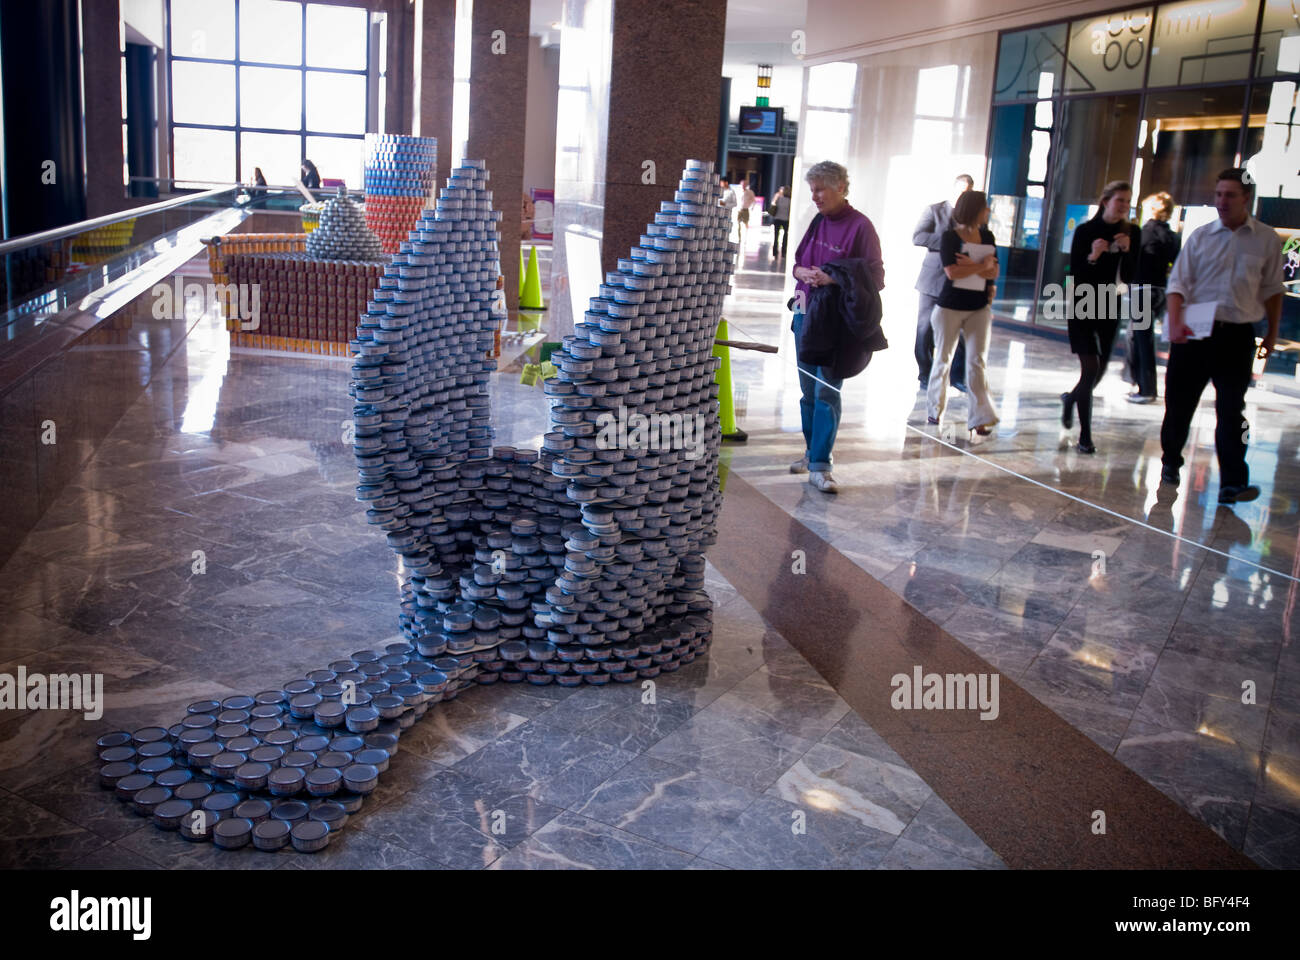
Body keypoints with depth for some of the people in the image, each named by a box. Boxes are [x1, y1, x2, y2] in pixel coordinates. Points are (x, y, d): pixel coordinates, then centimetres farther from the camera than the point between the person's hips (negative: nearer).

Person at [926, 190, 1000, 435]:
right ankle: (935, 408, 25)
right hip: (950, 306, -3)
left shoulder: (987, 237, 6)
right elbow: (952, 271, -18)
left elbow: (994, 271, -2)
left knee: (977, 361, -3)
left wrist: (971, 266, -17)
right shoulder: (949, 236, -7)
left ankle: (980, 417, -5)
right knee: (943, 358, 9)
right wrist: (982, 265, -12)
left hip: (979, 307, 3)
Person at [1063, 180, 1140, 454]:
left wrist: (1127, 251, -17)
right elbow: (1075, 273, -9)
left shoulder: (1132, 233, 1)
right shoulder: (1086, 231, -8)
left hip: (1109, 308, 4)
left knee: (1099, 370, 11)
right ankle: (1085, 436, -5)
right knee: (1090, 368, -12)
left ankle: (1071, 398, 44)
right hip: (1083, 308, -4)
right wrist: (1092, 257, -26)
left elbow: (1129, 277, -1)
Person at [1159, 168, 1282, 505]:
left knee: (1231, 411, -1)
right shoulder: (1200, 237, 3)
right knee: (1179, 402, 7)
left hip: (1237, 335, -1)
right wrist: (1175, 323, -17)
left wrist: (1272, 333, 13)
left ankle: (1232, 483, 2)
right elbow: (1178, 282, -2)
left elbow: (1272, 290, 12)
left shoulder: (1267, 240, 4)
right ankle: (1170, 463, 28)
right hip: (1194, 331, 1)